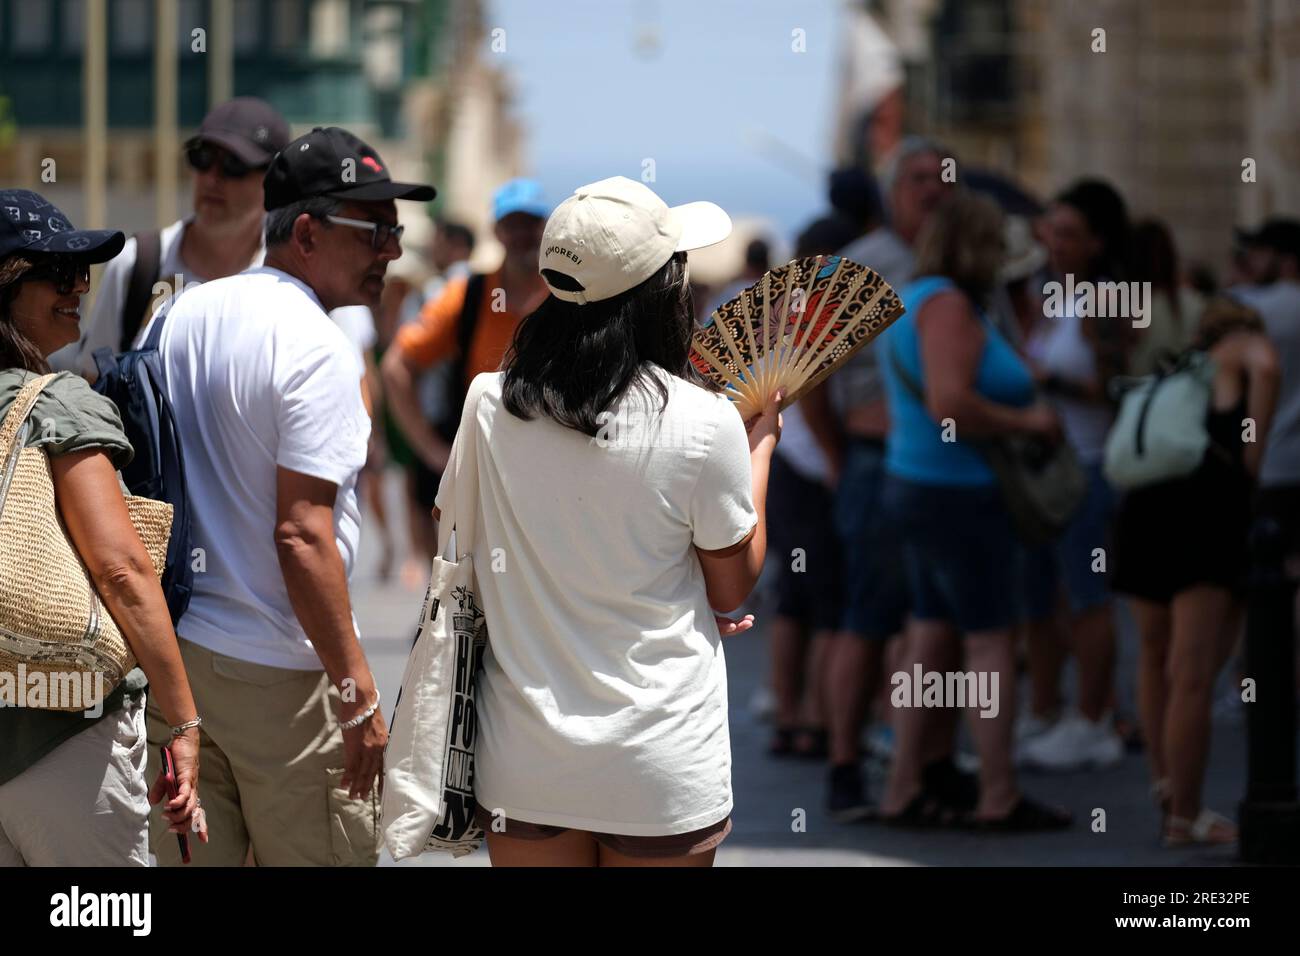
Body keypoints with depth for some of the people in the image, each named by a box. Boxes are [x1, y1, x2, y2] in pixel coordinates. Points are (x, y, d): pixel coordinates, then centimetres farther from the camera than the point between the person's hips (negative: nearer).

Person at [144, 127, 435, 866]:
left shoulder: (179, 315, 8)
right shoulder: (317, 348, -17)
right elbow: (302, 536, -22)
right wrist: (358, 692, -17)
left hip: (174, 656, 8)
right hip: (279, 674, -8)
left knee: (189, 856, 13)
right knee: (326, 852, 3)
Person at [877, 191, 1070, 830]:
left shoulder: (911, 300, 14)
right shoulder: (948, 305, -17)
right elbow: (949, 404, -28)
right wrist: (1026, 421, -17)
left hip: (917, 484, 10)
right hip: (957, 491, -10)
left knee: (931, 638, 11)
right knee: (990, 641, -3)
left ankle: (905, 789, 11)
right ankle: (999, 797, -1)